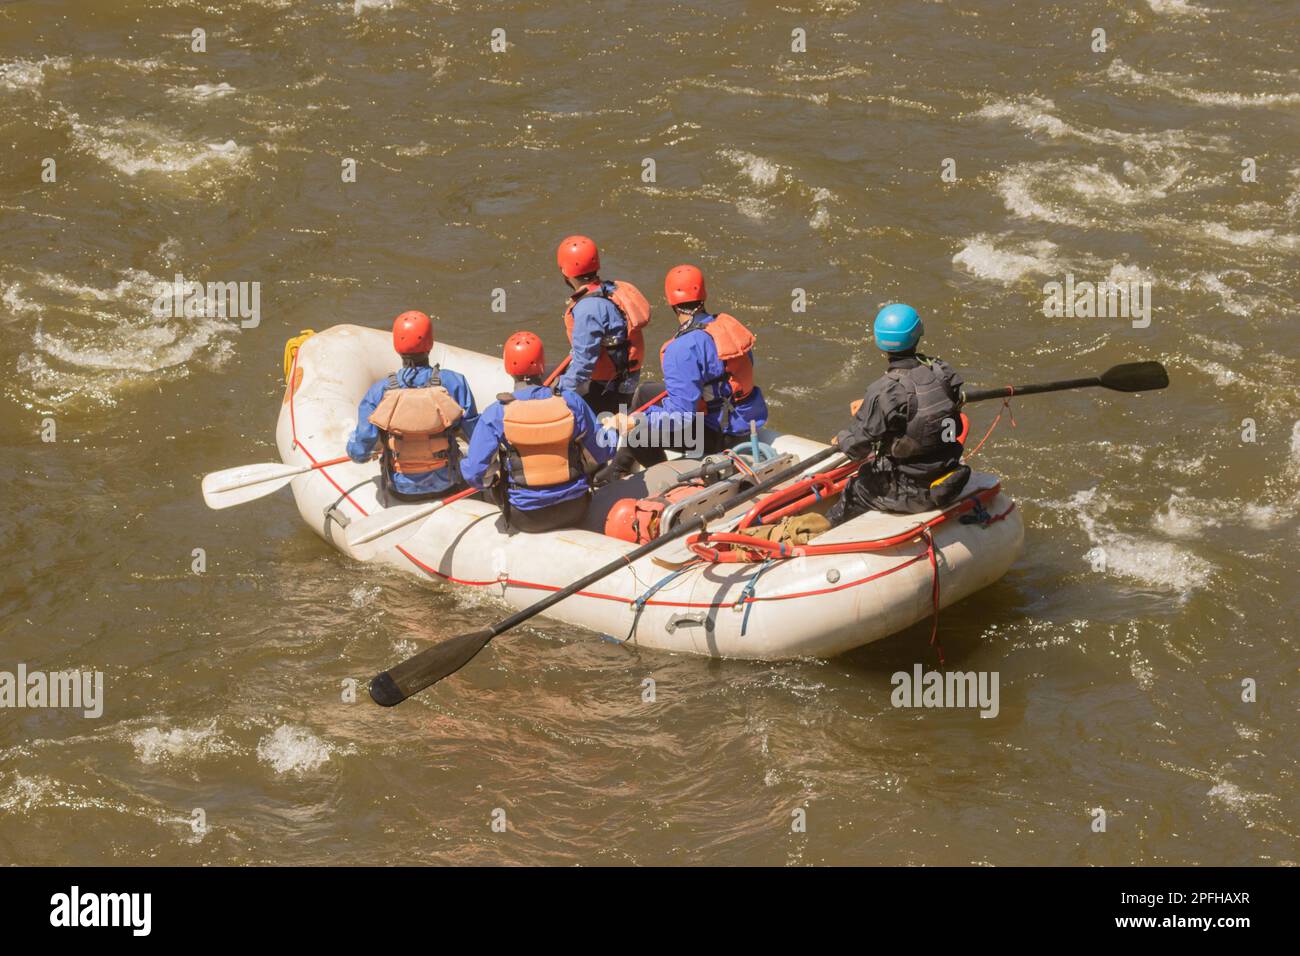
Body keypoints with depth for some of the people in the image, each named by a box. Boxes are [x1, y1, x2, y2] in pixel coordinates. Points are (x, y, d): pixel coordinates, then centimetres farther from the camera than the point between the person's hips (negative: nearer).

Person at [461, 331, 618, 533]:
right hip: (574, 512, 1)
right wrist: (615, 431, 21)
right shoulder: (572, 403, -13)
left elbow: (476, 474, -14)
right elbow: (602, 452, -2)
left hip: (525, 520, -1)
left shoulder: (495, 414, -17)